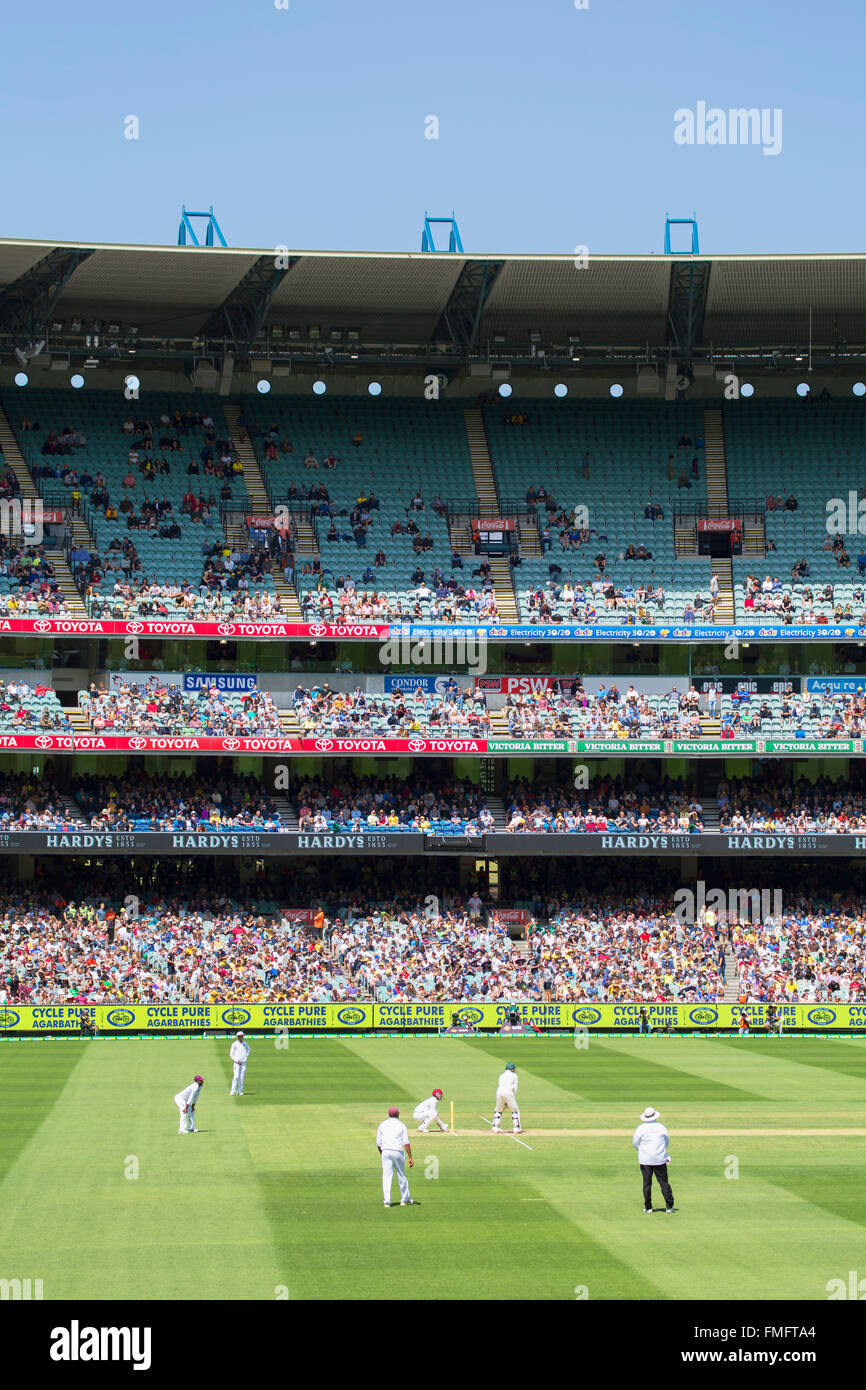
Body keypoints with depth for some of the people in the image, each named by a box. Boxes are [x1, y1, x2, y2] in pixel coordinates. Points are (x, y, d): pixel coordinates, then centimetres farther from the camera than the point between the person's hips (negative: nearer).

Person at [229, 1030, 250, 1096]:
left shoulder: (245, 1044, 8)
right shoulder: (234, 1044, -6)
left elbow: (248, 1049, 30)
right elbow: (231, 1054, -5)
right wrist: (237, 1061, -12)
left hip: (243, 1063, 4)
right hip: (237, 1063, -4)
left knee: (242, 1077, 1)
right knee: (236, 1077, -14)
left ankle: (239, 1091, 5)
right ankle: (233, 1091, -11)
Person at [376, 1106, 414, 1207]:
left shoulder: (382, 1125, 9)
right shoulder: (401, 1125, 5)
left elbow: (378, 1143, 7)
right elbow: (406, 1143, -5)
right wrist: (410, 1158, -6)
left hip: (385, 1152, 1)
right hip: (398, 1152, -1)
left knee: (386, 1176, -1)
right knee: (401, 1175, 13)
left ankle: (387, 1200, -13)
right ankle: (405, 1199, 24)